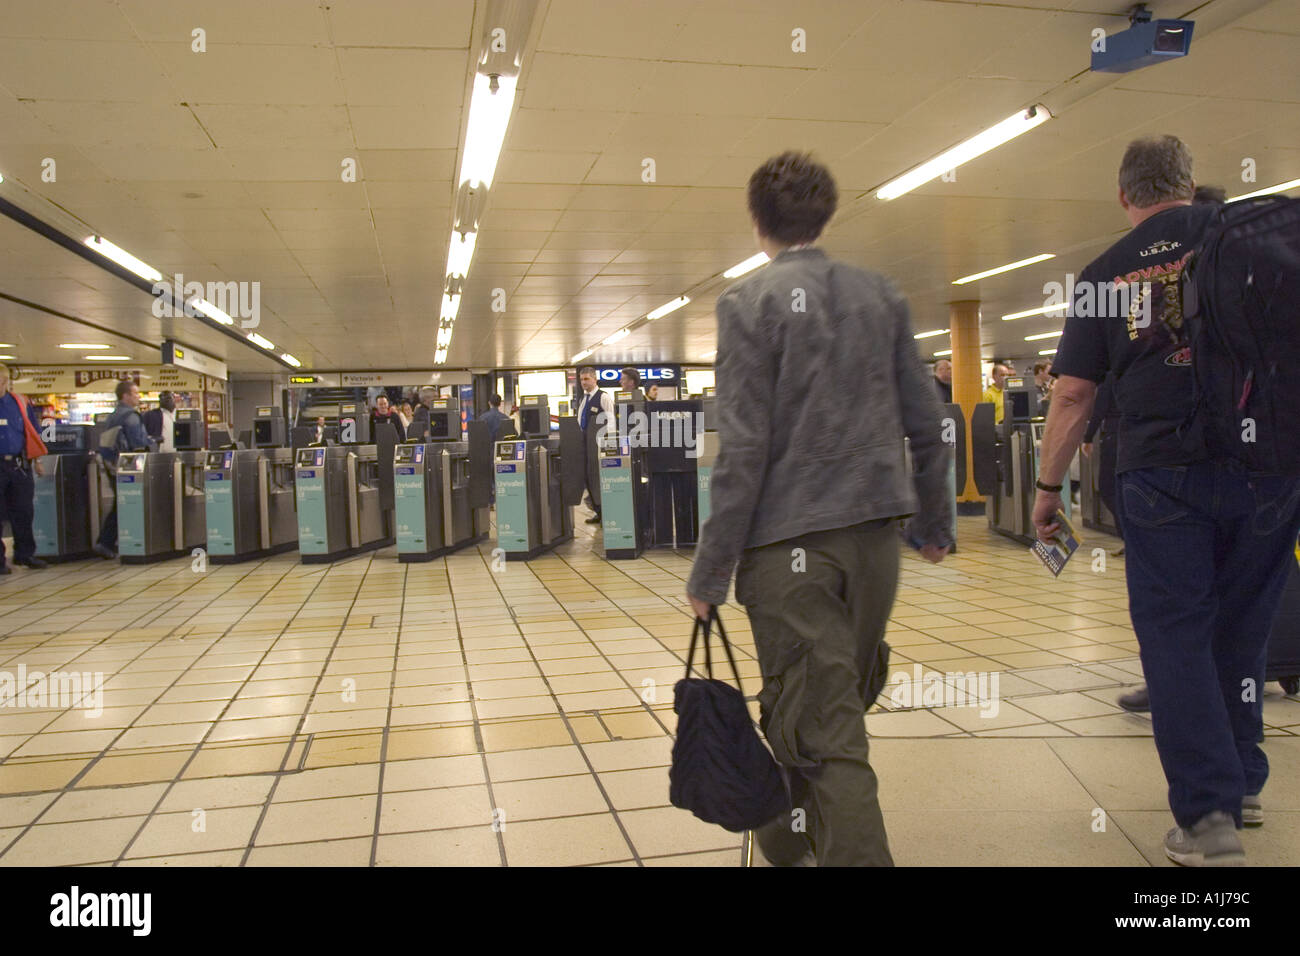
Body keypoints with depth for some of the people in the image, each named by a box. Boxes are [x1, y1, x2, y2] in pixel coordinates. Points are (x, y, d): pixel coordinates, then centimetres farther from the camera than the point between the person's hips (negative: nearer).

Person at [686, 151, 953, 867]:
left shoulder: (749, 302, -7)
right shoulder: (882, 296, 8)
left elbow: (744, 448, -14)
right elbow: (926, 423, 9)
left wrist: (711, 571, -9)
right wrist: (934, 521, 22)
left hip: (789, 541, -6)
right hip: (875, 535, 6)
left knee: (823, 733, 0)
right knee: (838, 709, 21)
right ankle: (789, 839, 41)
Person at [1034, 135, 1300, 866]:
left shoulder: (1105, 275, 4)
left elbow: (1074, 393, 2)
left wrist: (1049, 486, 9)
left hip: (1163, 474, -1)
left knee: (1176, 639, 5)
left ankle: (1208, 814, 1)